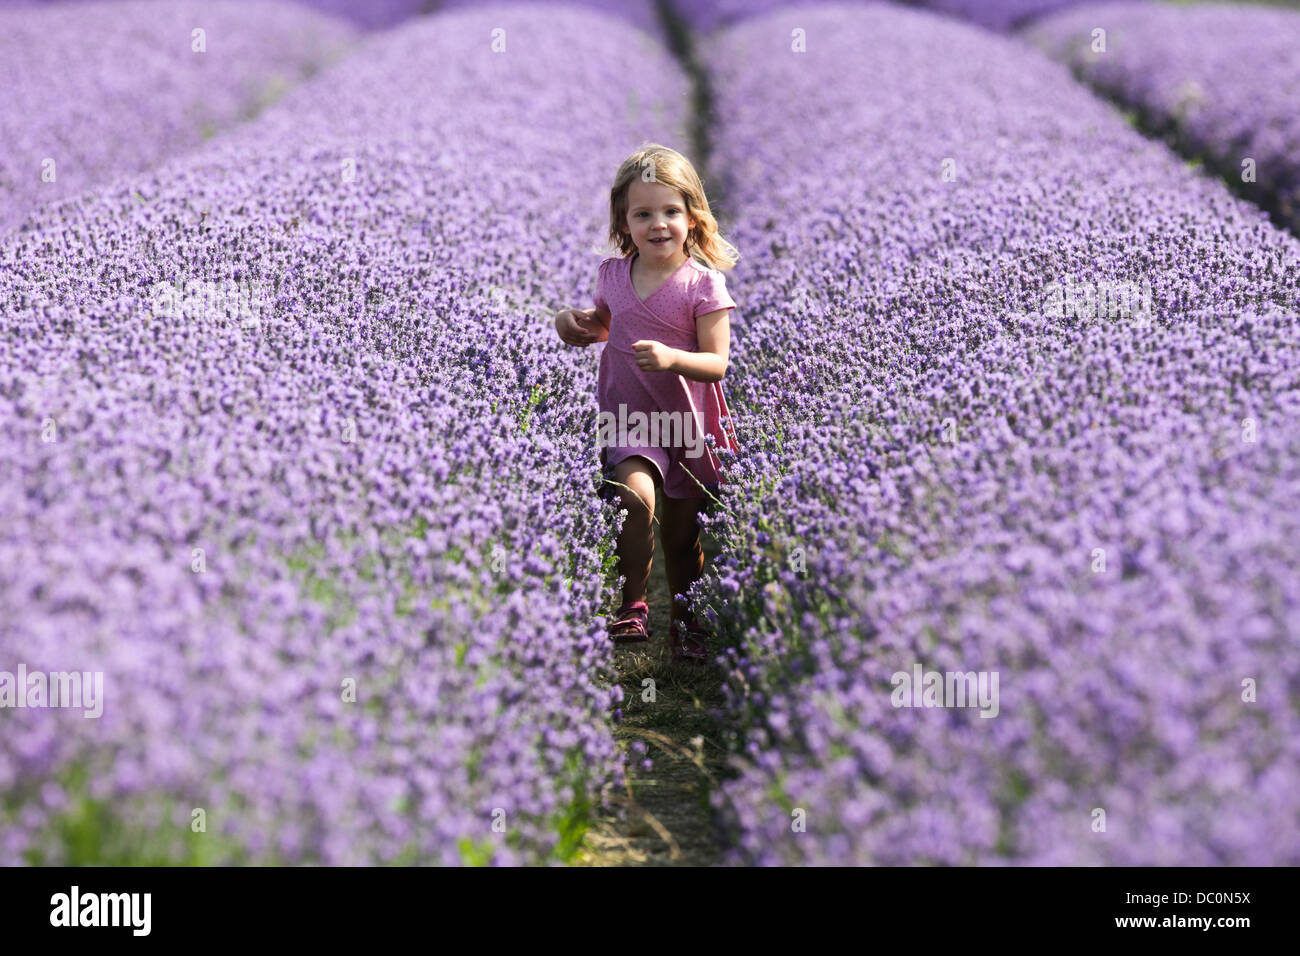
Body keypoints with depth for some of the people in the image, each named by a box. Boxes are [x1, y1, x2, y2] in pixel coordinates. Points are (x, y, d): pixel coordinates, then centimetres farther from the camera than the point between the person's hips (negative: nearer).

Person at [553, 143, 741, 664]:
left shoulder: (703, 283, -11)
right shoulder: (612, 273, 1)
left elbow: (717, 363, -14)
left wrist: (672, 358, -31)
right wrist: (576, 322, 2)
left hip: (684, 420, -1)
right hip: (626, 415, 2)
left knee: (682, 536, 11)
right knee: (636, 498, -27)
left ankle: (685, 623, 33)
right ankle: (632, 606, -11)